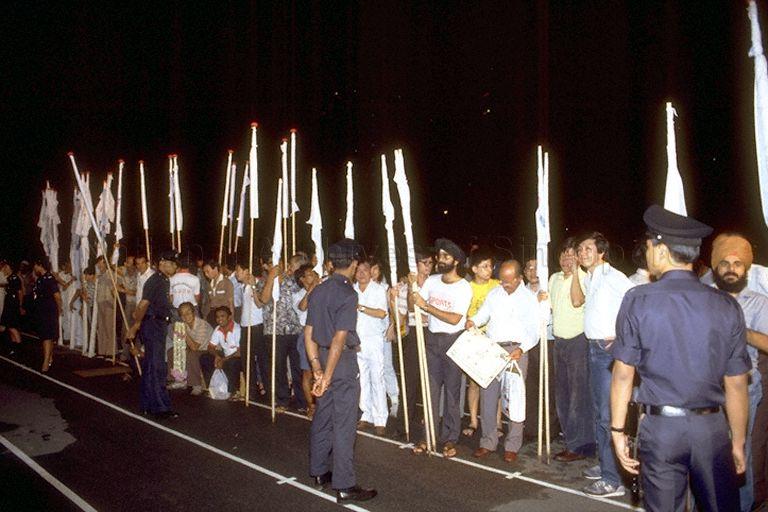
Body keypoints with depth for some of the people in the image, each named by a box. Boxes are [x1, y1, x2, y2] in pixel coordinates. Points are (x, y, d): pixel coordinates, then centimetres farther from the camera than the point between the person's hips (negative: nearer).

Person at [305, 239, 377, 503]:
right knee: (343, 424, -2)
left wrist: (317, 366, 12)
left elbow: (309, 332, 10)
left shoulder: (318, 291, 7)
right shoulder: (347, 293, -16)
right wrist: (327, 376, -19)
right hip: (342, 361, -8)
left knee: (322, 416, 17)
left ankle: (319, 472, 30)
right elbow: (340, 338, -21)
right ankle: (344, 486, 4)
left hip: (323, 359, 8)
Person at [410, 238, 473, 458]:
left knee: (452, 390, 3)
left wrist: (426, 306, -21)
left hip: (453, 341, -4)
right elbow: (414, 305, 3)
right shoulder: (431, 281, 5)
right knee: (431, 388, 9)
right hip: (432, 339, 5)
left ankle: (450, 438, 12)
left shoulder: (464, 287, -10)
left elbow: (455, 319, -19)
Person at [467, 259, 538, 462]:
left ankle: (512, 446, 11)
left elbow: (534, 332, -5)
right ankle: (488, 441, 15)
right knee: (487, 396, 4)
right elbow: (483, 313, 13)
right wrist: (473, 321, -11)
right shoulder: (494, 294, 11)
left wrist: (521, 349, -21)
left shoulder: (529, 298, 0)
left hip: (516, 350, -3)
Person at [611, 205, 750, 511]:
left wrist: (618, 431, 3)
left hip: (660, 427, -2)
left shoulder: (638, 301, -8)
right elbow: (736, 385, 2)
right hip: (711, 428, 2)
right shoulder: (727, 306, -2)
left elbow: (623, 374, -5)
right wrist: (738, 442, 13)